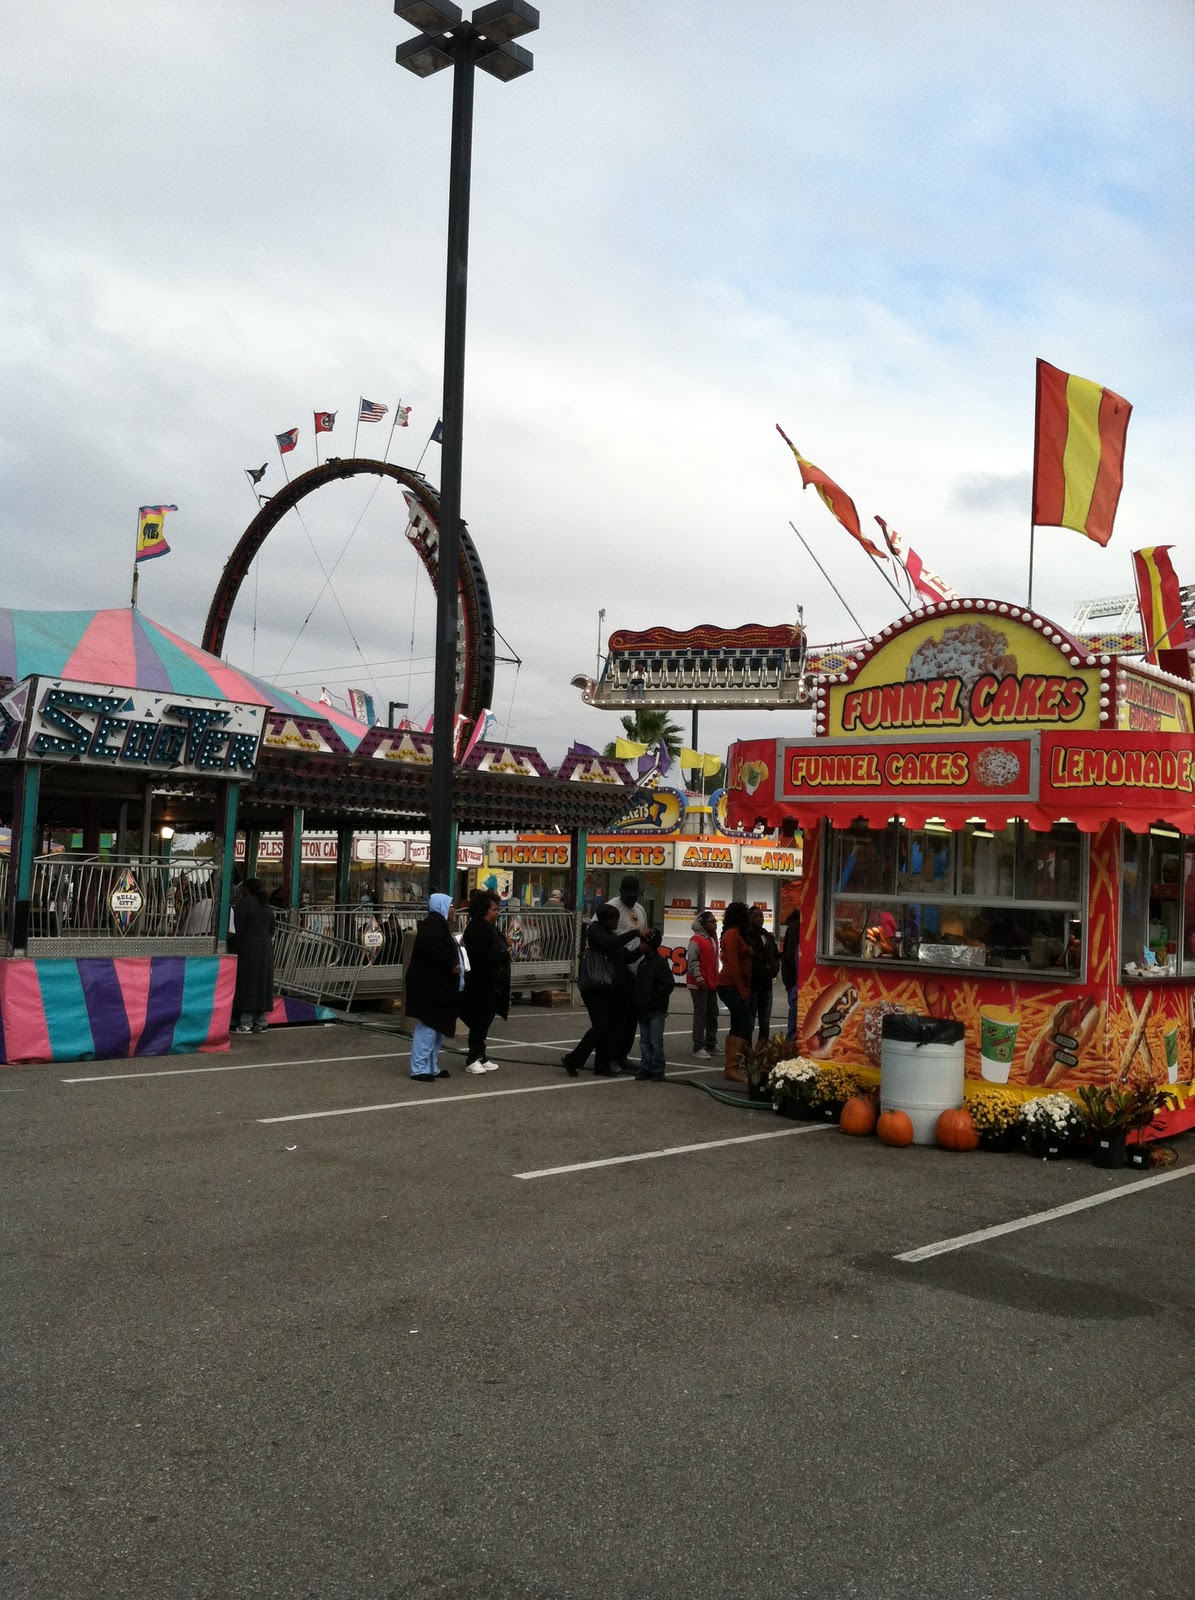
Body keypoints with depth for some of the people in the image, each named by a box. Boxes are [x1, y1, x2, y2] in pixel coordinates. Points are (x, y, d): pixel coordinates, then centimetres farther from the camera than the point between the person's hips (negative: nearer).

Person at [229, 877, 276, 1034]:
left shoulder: (244, 903, -9)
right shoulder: (268, 907, 13)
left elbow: (237, 928, -12)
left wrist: (231, 945, 0)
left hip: (248, 950, -7)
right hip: (266, 950, 7)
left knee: (247, 984, -4)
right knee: (262, 984, 9)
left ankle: (246, 1023, -5)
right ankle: (261, 1023, 10)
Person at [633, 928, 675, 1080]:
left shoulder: (661, 963, -11)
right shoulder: (643, 963, 14)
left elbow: (668, 985, -17)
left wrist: (652, 996, -16)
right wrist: (638, 1001, 11)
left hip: (656, 1011, -8)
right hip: (643, 1011, 8)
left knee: (656, 1042, -4)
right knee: (644, 1041, 11)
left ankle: (657, 1070, 2)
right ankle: (646, 1068, 17)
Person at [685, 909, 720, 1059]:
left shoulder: (713, 939, 14)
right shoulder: (696, 940, -14)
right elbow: (692, 961, -21)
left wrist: (716, 978, 19)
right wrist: (699, 978, -26)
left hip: (712, 983, 9)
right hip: (699, 985, -9)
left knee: (713, 1014, 15)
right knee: (701, 1014, -9)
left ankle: (711, 1044, 26)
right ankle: (698, 1048, -6)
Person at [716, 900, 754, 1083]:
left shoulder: (735, 934, 17)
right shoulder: (732, 934, -14)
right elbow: (733, 964, -20)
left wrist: (744, 988, 13)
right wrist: (742, 990, -19)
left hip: (735, 987, 10)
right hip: (732, 986, -10)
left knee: (737, 1026, 12)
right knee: (744, 1026, -13)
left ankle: (731, 1066, 15)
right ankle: (732, 1068, -15)